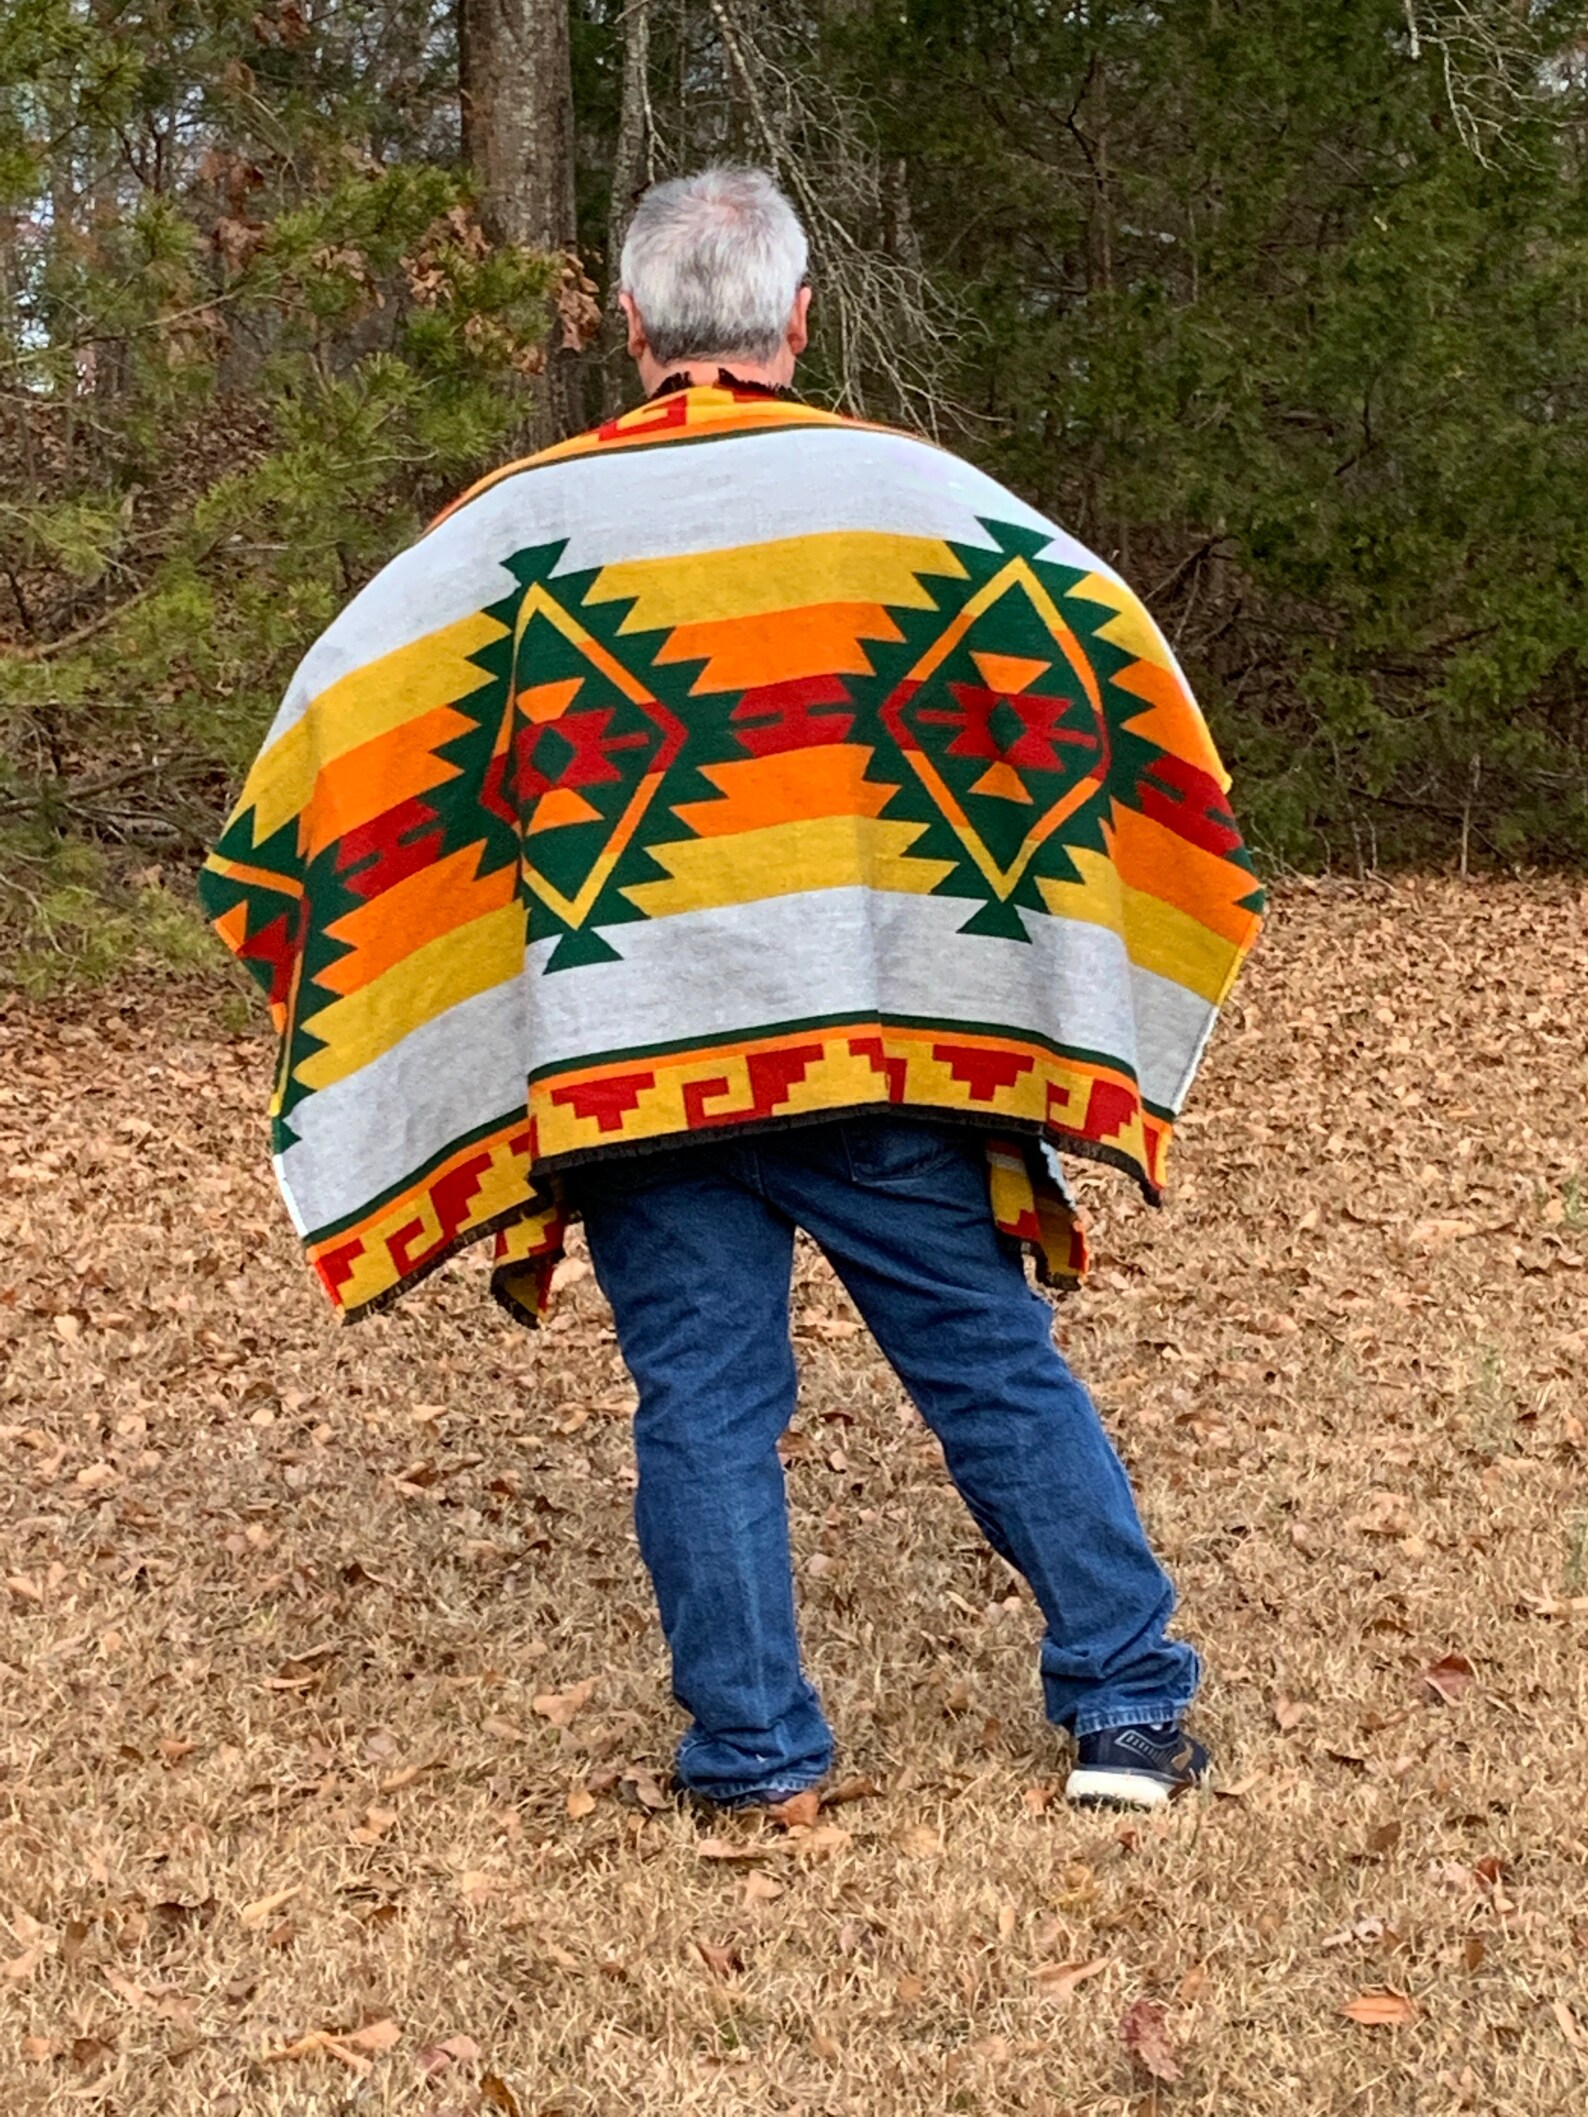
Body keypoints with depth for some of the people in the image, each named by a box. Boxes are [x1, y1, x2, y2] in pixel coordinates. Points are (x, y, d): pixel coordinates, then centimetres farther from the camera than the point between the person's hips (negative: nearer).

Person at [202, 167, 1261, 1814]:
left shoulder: (521, 523, 2)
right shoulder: (919, 493, 2)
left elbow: (346, 746, 1)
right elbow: (1118, 700, 2)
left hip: (631, 1056, 0)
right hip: (891, 1043, 0)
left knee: (705, 1401, 9)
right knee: (998, 1369, 11)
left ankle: (754, 1753, 13)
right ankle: (1127, 1708, 15)